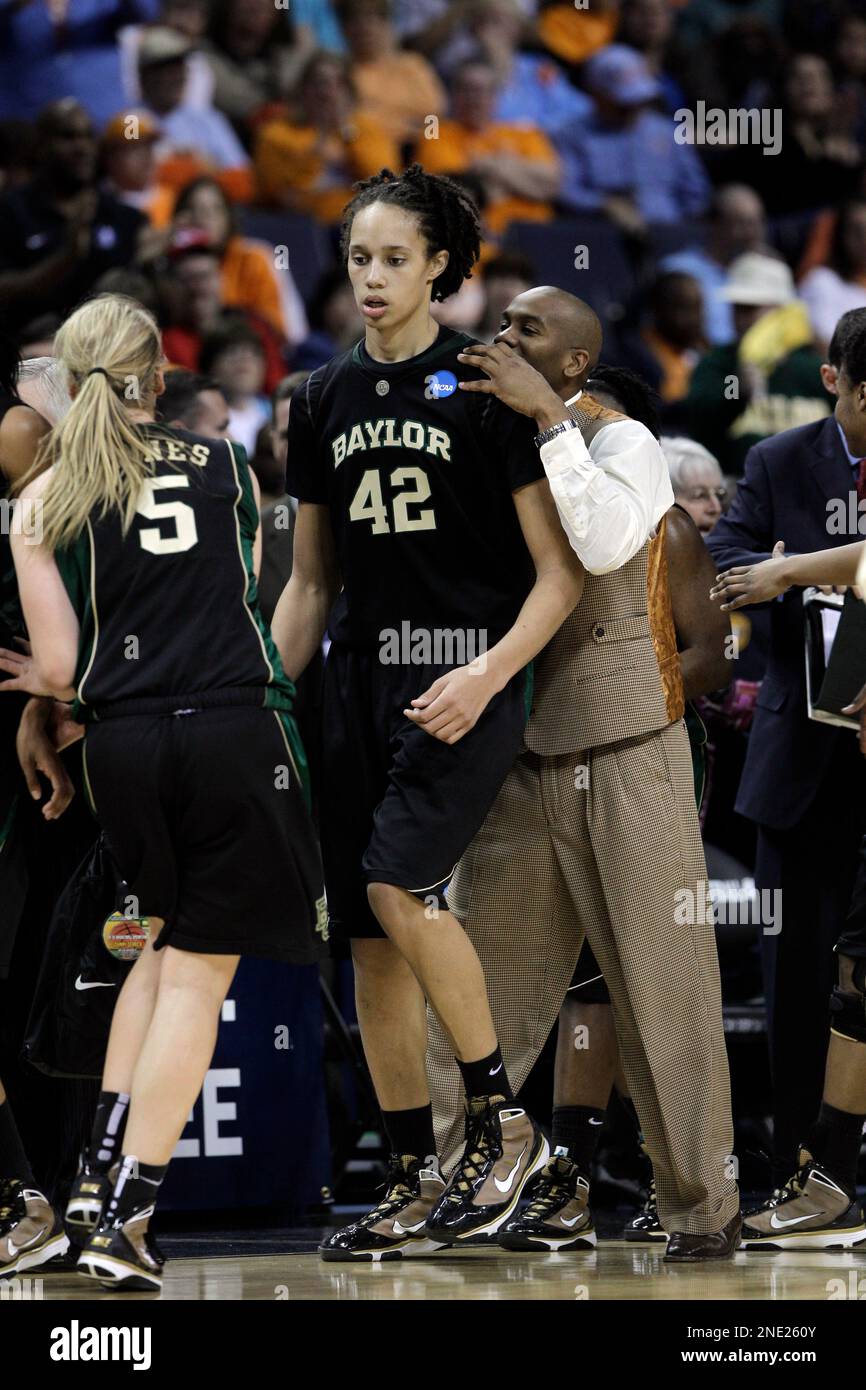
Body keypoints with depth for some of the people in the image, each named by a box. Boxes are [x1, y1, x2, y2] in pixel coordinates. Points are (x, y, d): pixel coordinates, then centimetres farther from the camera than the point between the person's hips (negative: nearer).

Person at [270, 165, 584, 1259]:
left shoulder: (484, 388, -4)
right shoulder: (326, 401, 12)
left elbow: (559, 573, -6)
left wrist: (486, 676, -18)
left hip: (469, 680, -6)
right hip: (362, 687, 6)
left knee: (398, 882, -23)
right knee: (368, 940, 3)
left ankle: (502, 1120, -8)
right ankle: (413, 1189, 11)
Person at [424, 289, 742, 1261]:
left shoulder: (622, 443, -5)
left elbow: (607, 541, -27)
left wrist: (547, 417, -26)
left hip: (626, 761, -6)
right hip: (519, 769, 6)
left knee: (661, 994, -1)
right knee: (480, 993, 3)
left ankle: (702, 1209, 9)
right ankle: (532, 1185, 16)